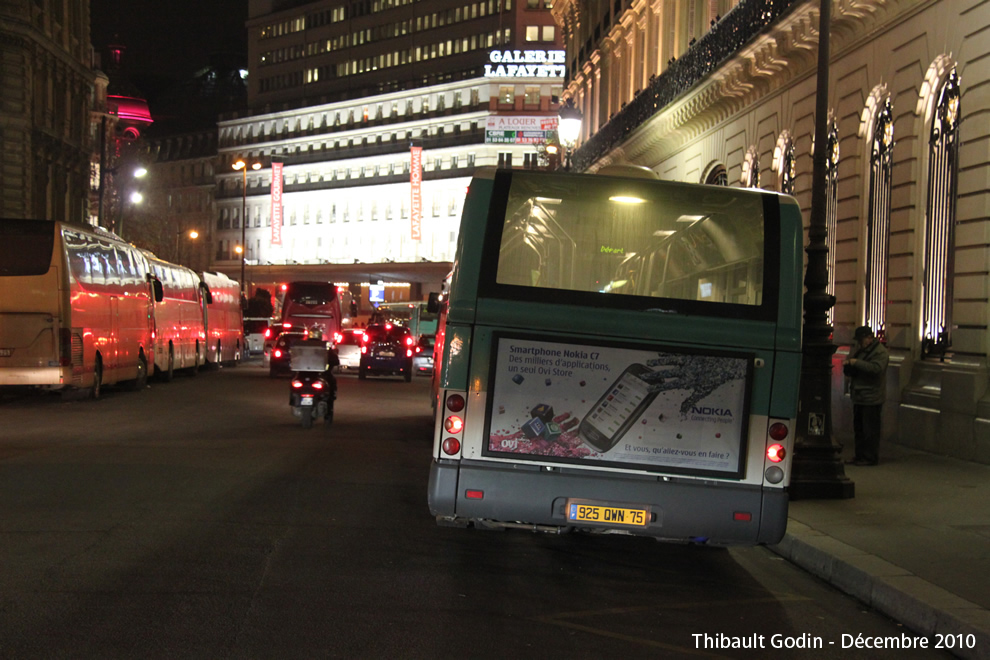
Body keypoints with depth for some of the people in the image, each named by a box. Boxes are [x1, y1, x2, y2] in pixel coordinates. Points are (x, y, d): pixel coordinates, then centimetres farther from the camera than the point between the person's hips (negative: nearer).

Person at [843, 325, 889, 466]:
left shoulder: (880, 352, -12)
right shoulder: (859, 349, 16)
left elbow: (876, 368, -27)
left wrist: (857, 363, -26)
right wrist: (848, 364, 3)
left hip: (871, 398, -9)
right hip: (858, 396, 9)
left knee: (870, 429, -5)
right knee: (858, 429, 13)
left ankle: (870, 458, 0)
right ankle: (860, 456, 20)